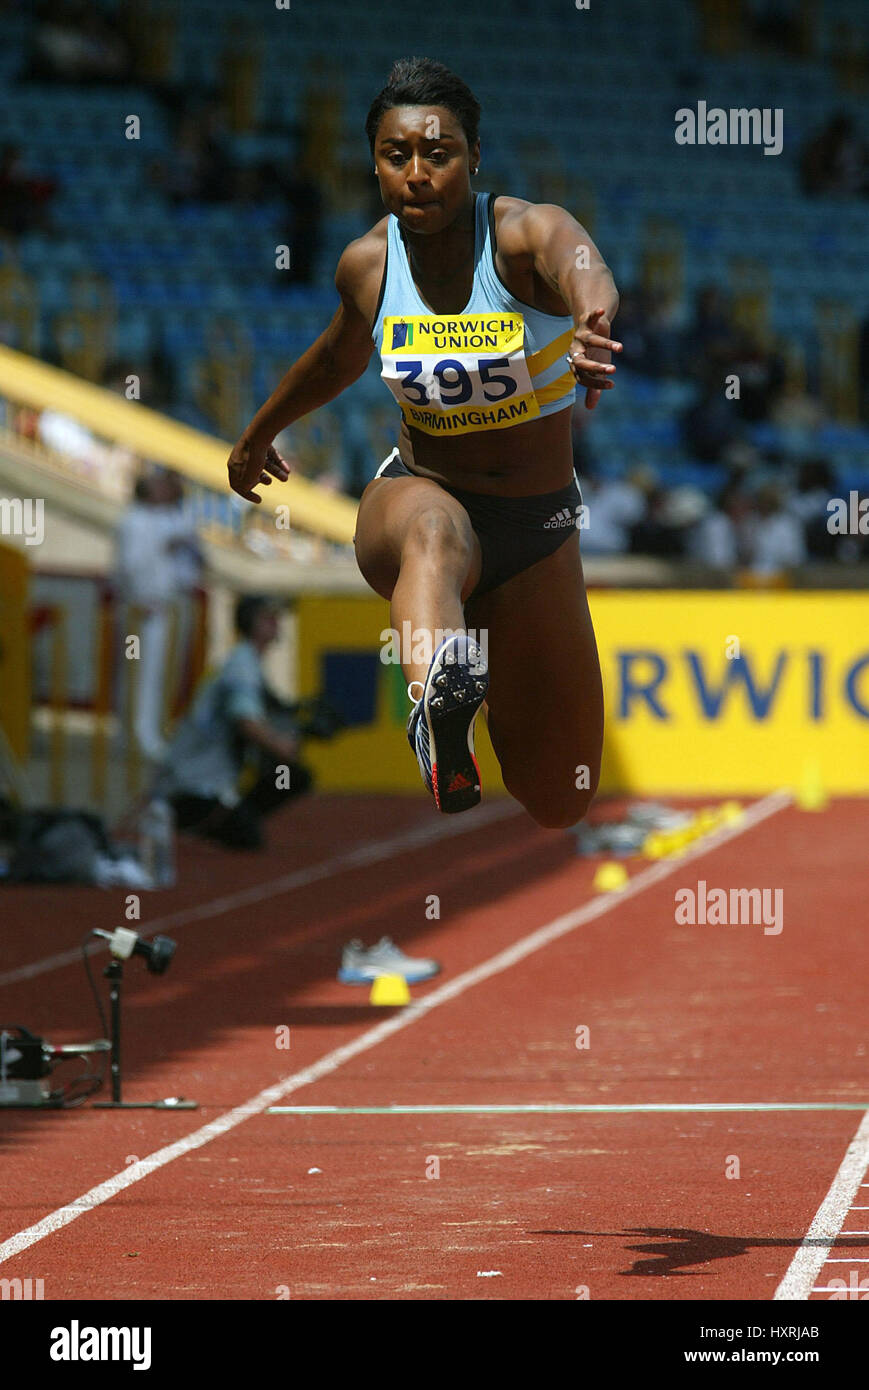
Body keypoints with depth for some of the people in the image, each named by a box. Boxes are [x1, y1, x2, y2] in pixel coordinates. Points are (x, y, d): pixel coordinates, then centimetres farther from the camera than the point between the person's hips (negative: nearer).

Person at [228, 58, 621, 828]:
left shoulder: (525, 233, -18)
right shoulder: (367, 265, -6)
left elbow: (581, 267, -45)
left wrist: (594, 323, -70)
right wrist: (261, 431, 37)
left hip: (538, 529, 0)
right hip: (413, 495, 0)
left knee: (558, 806, 7)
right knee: (438, 529, -41)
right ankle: (440, 708, -74)